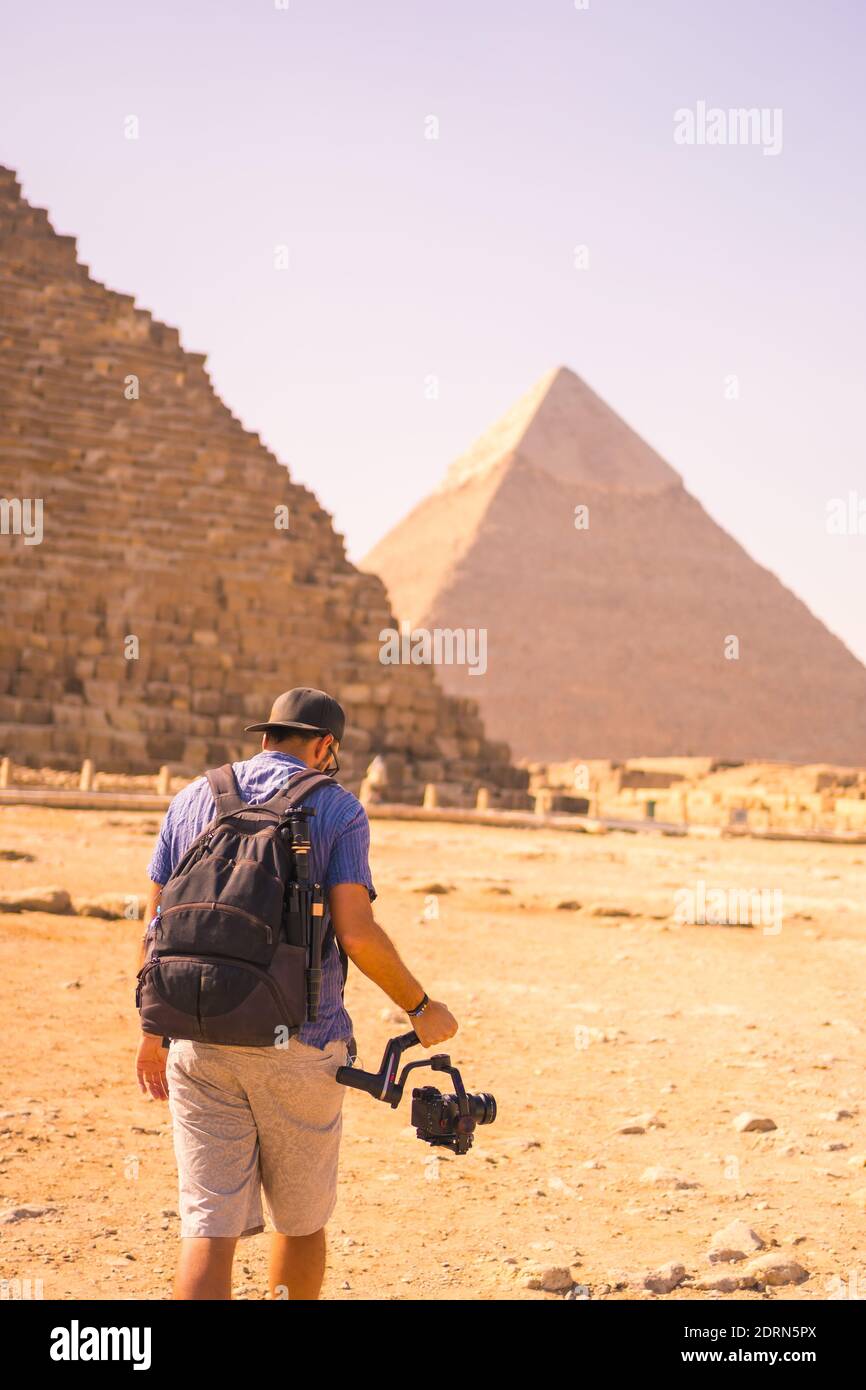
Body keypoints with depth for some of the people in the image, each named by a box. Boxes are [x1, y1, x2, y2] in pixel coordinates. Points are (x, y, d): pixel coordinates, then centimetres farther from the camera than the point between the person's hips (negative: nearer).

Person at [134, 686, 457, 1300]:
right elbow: (356, 933, -11)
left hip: (198, 1040, 3)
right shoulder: (337, 808, -1)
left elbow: (154, 926, 9)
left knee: (209, 1227, -1)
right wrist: (421, 1009, 2)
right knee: (301, 1220, 17)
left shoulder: (193, 800, 10)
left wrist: (153, 1029, 18)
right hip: (298, 1043, -2)